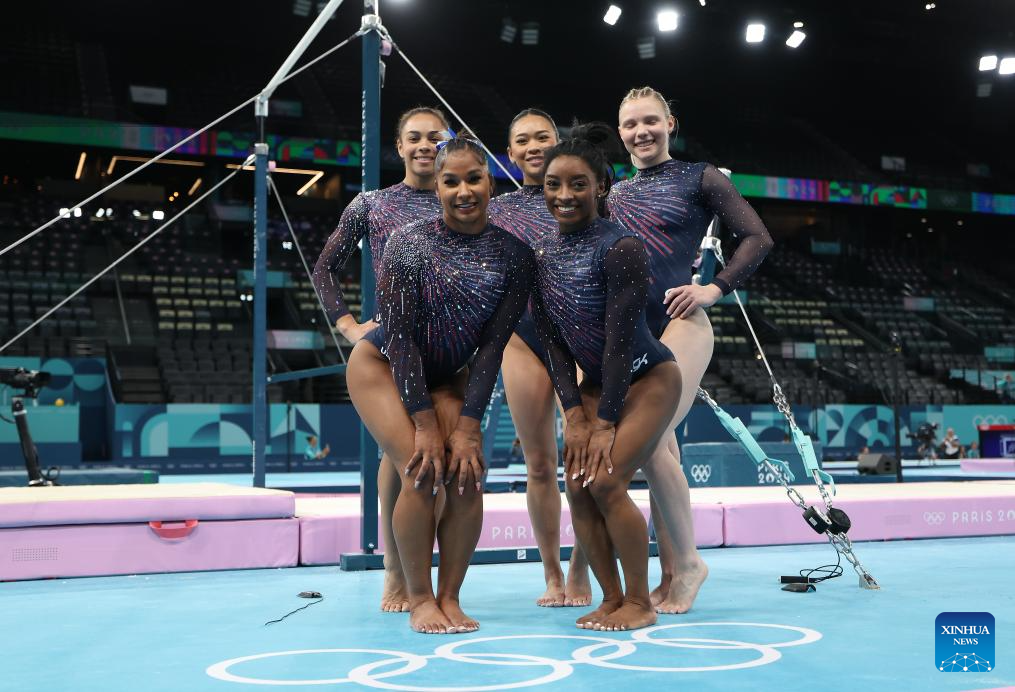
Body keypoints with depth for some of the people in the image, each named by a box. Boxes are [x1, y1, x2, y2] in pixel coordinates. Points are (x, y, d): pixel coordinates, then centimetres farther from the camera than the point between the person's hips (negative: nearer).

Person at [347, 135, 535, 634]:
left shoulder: (513, 254, -12)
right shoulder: (409, 242, -20)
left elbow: (493, 345, -11)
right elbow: (398, 337, -19)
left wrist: (467, 426, -16)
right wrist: (425, 425, -21)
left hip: (445, 379, 3)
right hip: (382, 367, -3)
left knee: (469, 475, -15)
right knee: (422, 474, -19)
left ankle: (449, 598, 0)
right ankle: (419, 599, -3)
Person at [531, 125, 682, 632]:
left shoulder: (621, 247, -21)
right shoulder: (540, 254, -2)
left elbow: (620, 340, -22)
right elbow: (552, 341, 0)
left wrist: (606, 422, -20)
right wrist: (575, 415, -7)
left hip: (648, 380, -6)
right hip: (595, 383, 7)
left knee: (606, 481, -17)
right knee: (577, 487, -5)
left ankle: (640, 602, -3)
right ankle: (612, 598, 9)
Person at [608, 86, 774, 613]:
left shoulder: (699, 179, 4)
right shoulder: (613, 194, 18)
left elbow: (757, 238, -1)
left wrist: (714, 289, -10)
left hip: (680, 328, -5)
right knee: (660, 450, 5)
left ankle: (687, 561, -3)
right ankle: (672, 575, 12)